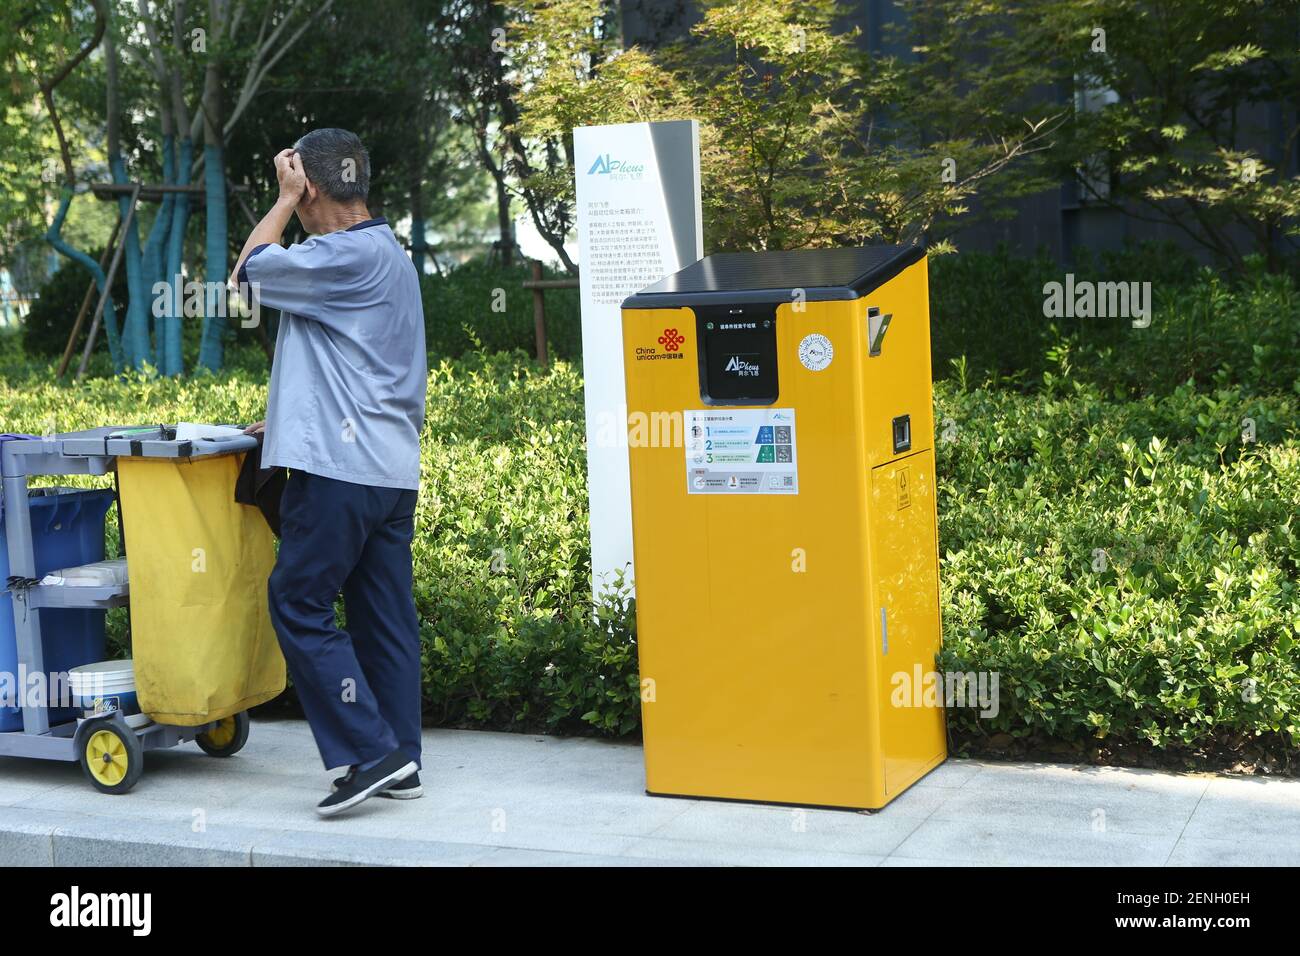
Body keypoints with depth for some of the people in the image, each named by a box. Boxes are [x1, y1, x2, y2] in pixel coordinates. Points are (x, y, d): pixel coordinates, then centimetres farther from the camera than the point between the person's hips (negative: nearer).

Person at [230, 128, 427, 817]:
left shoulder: (347, 255, -13)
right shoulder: (389, 257, 19)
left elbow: (247, 271, -6)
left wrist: (284, 199, 3)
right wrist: (291, 416, 26)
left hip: (340, 467, -10)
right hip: (390, 467, 10)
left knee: (299, 604, -4)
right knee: (384, 613, 10)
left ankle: (371, 751, -6)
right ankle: (400, 763, 13)